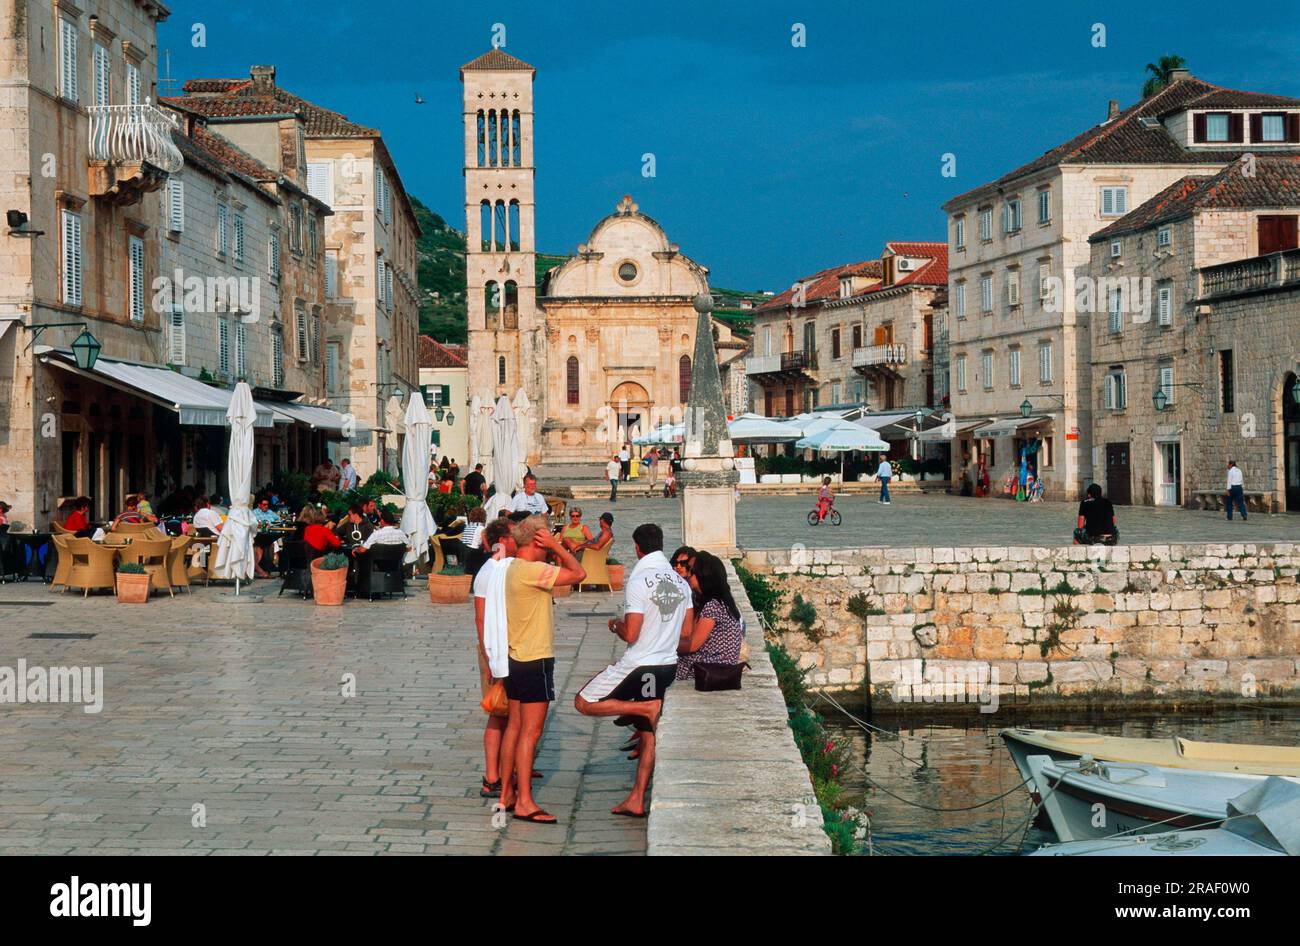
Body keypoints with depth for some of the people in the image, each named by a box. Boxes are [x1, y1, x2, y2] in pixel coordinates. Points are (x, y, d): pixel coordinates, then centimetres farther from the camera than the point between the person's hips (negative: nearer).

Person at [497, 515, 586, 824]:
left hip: (516, 659, 10)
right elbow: (578, 573, -23)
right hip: (535, 661, -10)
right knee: (531, 731, -7)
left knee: (515, 726, 14)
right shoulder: (531, 570, -20)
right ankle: (524, 803, -5)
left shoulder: (512, 569, 10)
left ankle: (506, 794, 19)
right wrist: (557, 547, -13)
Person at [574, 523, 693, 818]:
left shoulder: (639, 581, -16)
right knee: (648, 735, 11)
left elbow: (631, 634, -19)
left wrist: (616, 624, 2)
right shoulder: (681, 582, 5)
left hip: (639, 666, -7)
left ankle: (645, 708, -8)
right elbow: (687, 631, 10)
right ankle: (636, 801, 12)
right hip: (667, 666, 7)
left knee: (583, 702, 5)